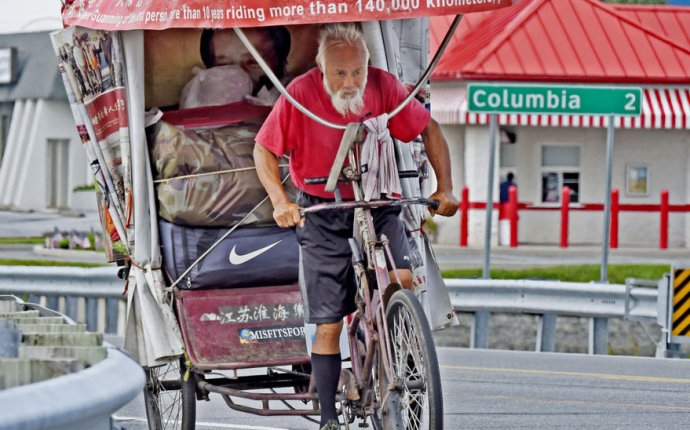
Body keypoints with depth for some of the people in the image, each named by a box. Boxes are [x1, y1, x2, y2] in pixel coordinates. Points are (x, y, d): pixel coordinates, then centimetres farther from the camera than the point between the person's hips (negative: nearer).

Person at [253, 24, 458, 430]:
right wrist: (281, 201, -18)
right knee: (329, 324, -1)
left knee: (402, 278, -25)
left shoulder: (384, 86, -11)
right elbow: (264, 150, -6)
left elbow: (429, 129, 1)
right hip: (322, 210, -1)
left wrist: (445, 188, -8)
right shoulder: (301, 94, -16)